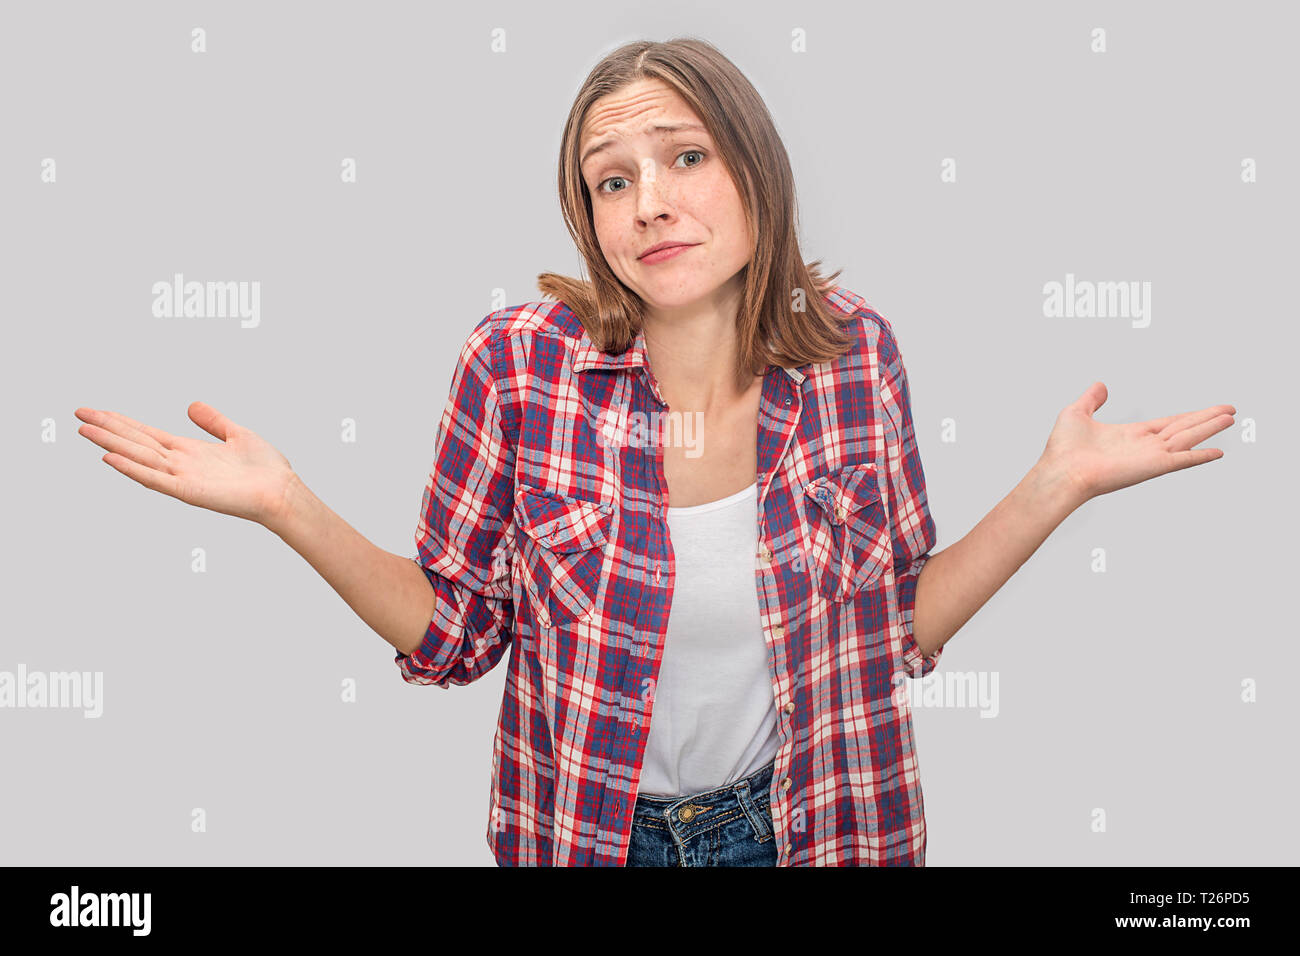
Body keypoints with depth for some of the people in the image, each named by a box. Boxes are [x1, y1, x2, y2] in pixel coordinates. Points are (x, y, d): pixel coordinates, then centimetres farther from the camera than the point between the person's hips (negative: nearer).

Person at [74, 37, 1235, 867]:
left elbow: (903, 624, -4)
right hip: (588, 827, -1)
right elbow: (455, 635, -8)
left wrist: (1055, 487, -15)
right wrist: (287, 505, -21)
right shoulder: (519, 363, -18)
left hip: (809, 822, 1)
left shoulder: (853, 352, -13)